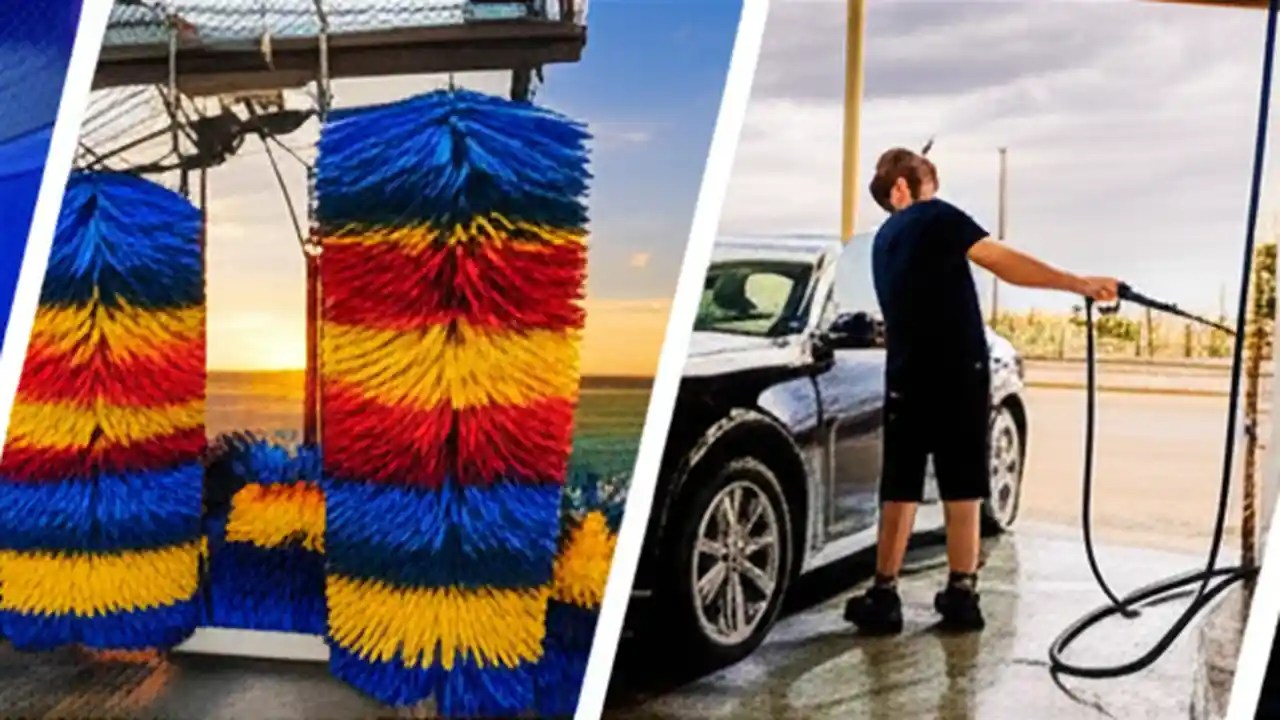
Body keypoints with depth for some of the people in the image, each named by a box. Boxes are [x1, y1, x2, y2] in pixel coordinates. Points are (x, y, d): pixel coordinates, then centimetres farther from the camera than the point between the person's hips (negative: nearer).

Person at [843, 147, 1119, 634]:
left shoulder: (883, 241, 18)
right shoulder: (936, 217, -2)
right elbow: (1005, 263, -13)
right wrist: (1079, 284, -15)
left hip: (905, 379, 6)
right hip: (956, 373, -5)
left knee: (899, 489, 9)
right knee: (961, 488, 3)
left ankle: (883, 597, 9)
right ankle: (961, 596, 6)